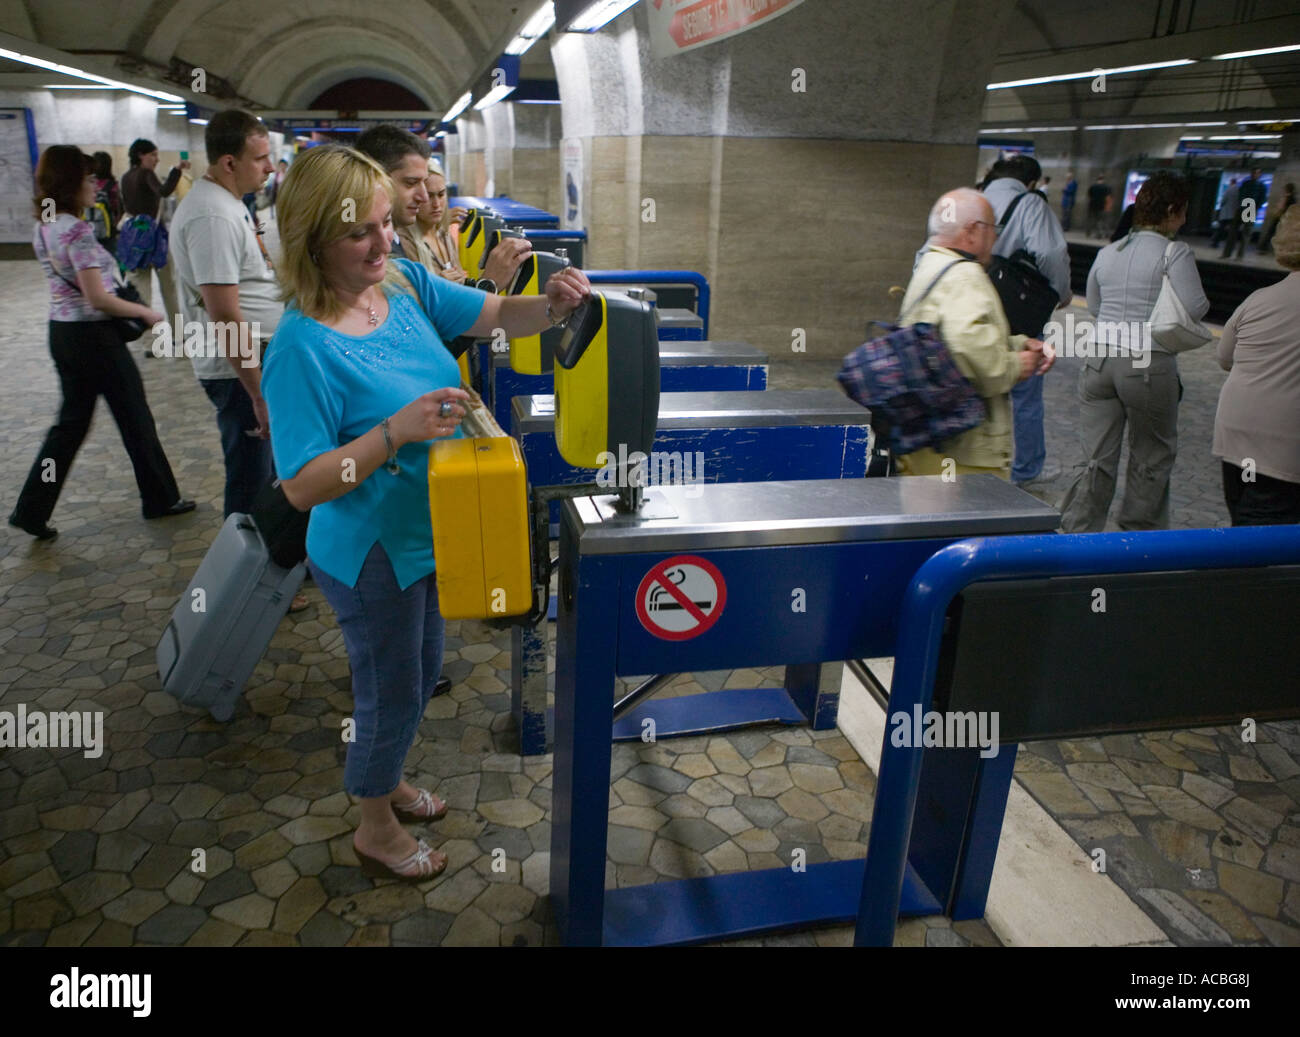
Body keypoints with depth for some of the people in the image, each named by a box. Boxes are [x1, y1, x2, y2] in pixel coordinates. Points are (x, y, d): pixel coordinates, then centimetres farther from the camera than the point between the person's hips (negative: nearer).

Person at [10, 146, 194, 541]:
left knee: (71, 422, 15)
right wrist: (144, 311, -10)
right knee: (136, 419, 7)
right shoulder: (77, 231, -19)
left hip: (62, 332, 9)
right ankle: (160, 499, 20)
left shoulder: (44, 227, 8)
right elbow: (97, 298, -22)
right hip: (94, 336, -8)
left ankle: (32, 510, 15)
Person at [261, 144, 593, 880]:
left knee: (423, 671, 25)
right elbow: (303, 486, -25)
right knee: (393, 692, 12)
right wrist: (397, 431, -35)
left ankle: (388, 782, 53)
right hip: (372, 554, -7)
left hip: (425, 533, 7)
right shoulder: (301, 348, -25)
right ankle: (377, 831, 39)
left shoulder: (403, 282, -5)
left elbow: (496, 314, 1)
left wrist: (552, 306, -20)